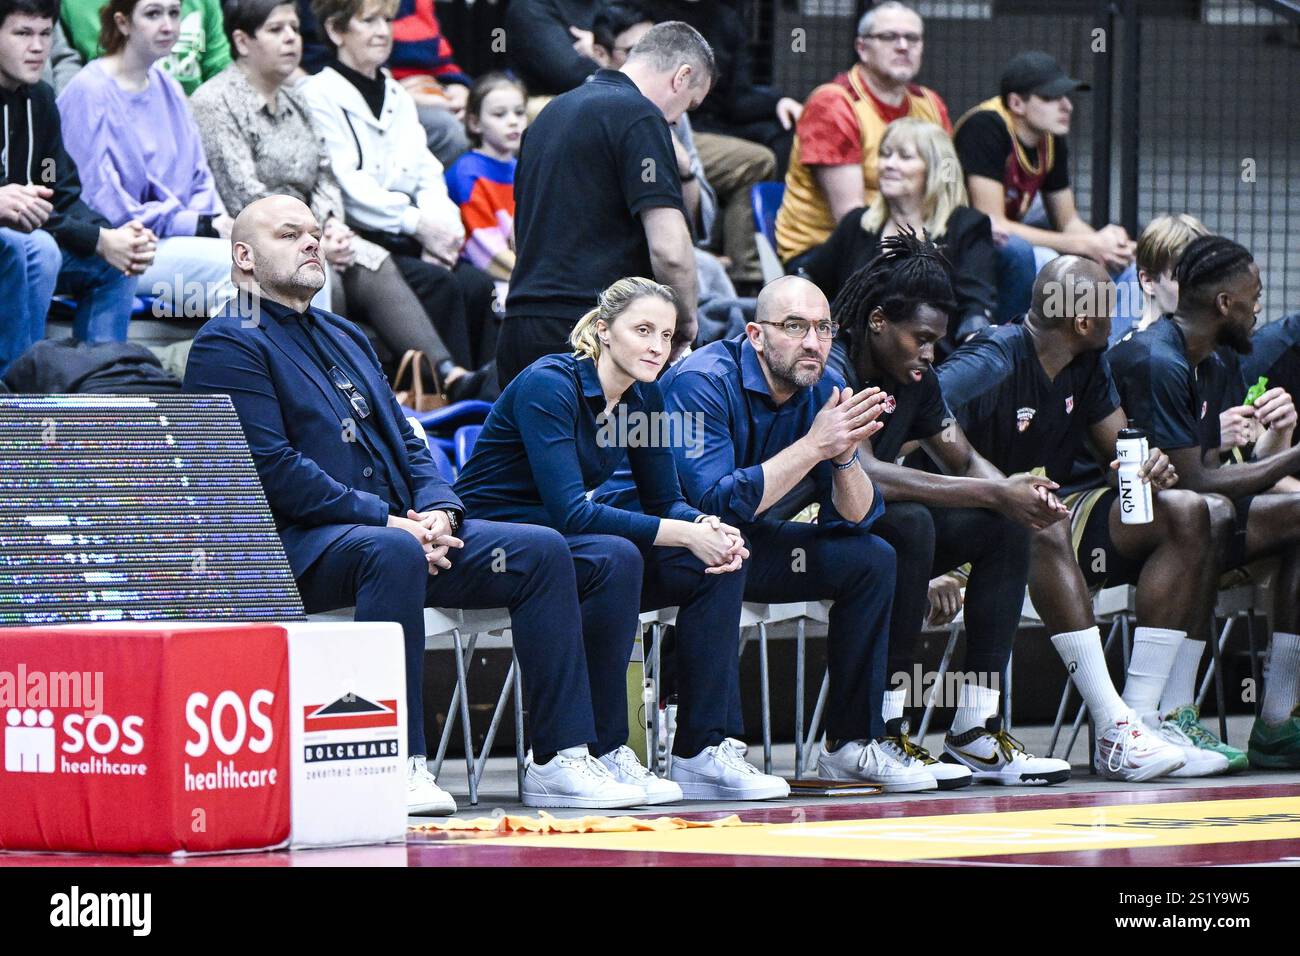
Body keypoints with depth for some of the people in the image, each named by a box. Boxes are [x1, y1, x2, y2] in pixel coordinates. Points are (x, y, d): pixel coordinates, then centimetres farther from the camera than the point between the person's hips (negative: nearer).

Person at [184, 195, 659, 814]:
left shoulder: (344, 337, 26)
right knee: (393, 551, -40)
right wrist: (387, 521, -18)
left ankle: (565, 760, -12)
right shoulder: (228, 345, -3)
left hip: (400, 526, 8)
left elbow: (404, 439, 21)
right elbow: (273, 469, -14)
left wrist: (437, 509, -2)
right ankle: (402, 765, -40)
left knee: (541, 550, -8)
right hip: (297, 546, -8)